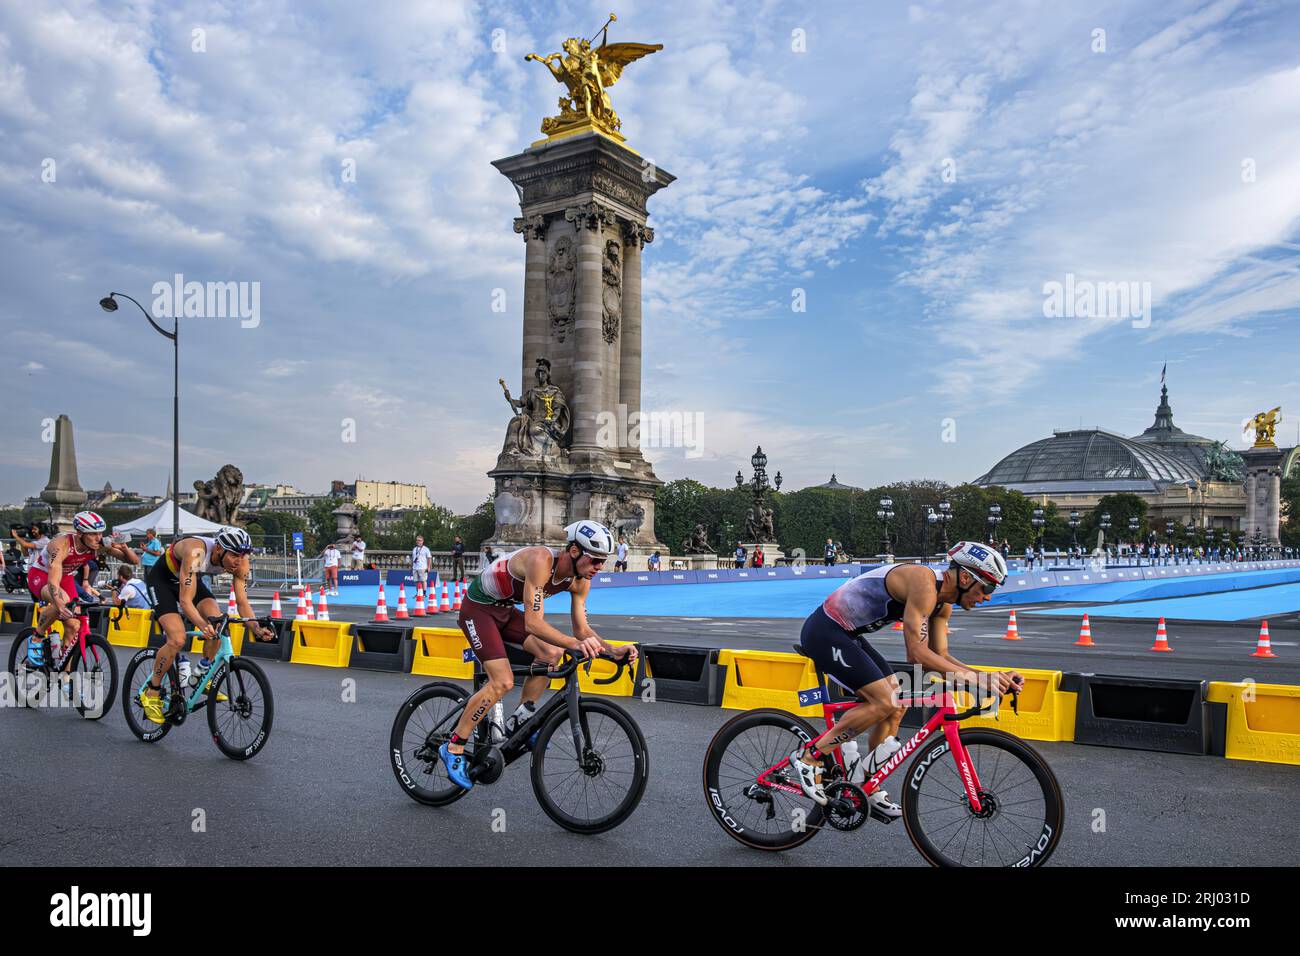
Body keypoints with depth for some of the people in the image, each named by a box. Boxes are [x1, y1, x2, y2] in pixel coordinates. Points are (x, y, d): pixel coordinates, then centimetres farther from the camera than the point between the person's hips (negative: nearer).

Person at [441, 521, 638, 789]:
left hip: (505, 611, 8)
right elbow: (533, 623, -39)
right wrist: (574, 643, -49)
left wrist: (613, 650, -21)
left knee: (551, 653, -9)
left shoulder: (580, 581, -10)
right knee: (503, 682, -16)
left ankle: (519, 720, 6)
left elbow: (582, 629, -5)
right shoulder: (541, 560, -34)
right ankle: (453, 748, -4)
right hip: (478, 608, -8)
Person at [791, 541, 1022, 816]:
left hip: (846, 634, 10)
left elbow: (940, 657, 10)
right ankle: (809, 755, -6)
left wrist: (991, 676, -1)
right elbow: (917, 653, -29)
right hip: (824, 632, -10)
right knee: (884, 703, -16)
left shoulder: (943, 604, 6)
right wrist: (973, 677, -27)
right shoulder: (924, 584, -24)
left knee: (897, 705, 8)